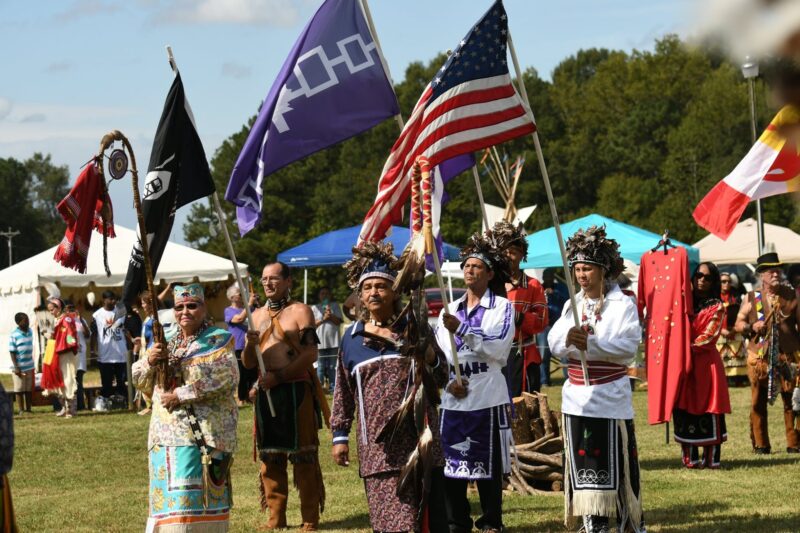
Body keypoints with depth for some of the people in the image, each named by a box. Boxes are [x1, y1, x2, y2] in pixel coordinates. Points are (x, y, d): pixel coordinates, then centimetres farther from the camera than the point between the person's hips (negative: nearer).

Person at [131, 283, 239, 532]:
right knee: (169, 494, -2)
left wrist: (181, 395, -16)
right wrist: (149, 361, -6)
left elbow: (226, 378, -15)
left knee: (202, 491, -5)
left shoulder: (219, 340, 2)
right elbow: (138, 381, 17)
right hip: (167, 430, 4)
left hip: (206, 431, -4)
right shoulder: (165, 339, 17)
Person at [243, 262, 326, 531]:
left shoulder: (300, 311, -1)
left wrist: (279, 376, -17)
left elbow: (310, 354, -11)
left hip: (296, 390, -5)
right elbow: (248, 363, 14)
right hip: (266, 392, 5)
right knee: (270, 456, 6)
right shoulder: (257, 315, 14)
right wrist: (250, 344, -8)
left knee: (303, 456, -3)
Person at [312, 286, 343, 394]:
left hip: (333, 341, 1)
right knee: (320, 366, -1)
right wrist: (323, 319, -11)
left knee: (332, 366, 2)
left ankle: (333, 387, 4)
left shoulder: (335, 306, 10)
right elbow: (312, 323, 1)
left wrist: (331, 315, -14)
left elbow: (339, 321, 3)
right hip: (320, 342, 0)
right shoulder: (315, 308, 9)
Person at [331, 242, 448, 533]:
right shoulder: (352, 337, 10)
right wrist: (340, 436, 10)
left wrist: (429, 356, -12)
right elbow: (343, 394, 14)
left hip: (418, 439, 0)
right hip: (377, 445, 0)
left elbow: (441, 380, 8)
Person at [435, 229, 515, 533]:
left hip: (487, 397, -4)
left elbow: (498, 348, -12)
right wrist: (448, 379, -9)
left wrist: (461, 329, -18)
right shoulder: (450, 309, 16)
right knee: (451, 462, 3)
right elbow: (436, 350, 8)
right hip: (454, 397, 4)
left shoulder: (502, 307, 3)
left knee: (488, 466, 1)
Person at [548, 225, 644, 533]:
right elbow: (554, 343, 0)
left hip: (610, 397, -4)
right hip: (577, 398, 4)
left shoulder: (623, 306, -4)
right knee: (583, 462, 3)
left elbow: (629, 347, -15)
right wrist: (569, 340, -23)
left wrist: (590, 343, -24)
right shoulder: (572, 306, 11)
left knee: (617, 462, 0)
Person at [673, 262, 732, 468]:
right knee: (684, 409, 1)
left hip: (706, 362, -4)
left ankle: (711, 458, -2)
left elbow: (708, 337, -7)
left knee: (709, 411, -4)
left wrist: (689, 347, -16)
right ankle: (690, 457, 5)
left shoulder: (717, 308, 2)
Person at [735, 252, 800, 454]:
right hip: (759, 358, 0)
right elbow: (738, 323, 11)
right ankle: (760, 444, 12)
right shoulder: (751, 298, 7)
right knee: (758, 403, 4)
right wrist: (752, 327, -11)